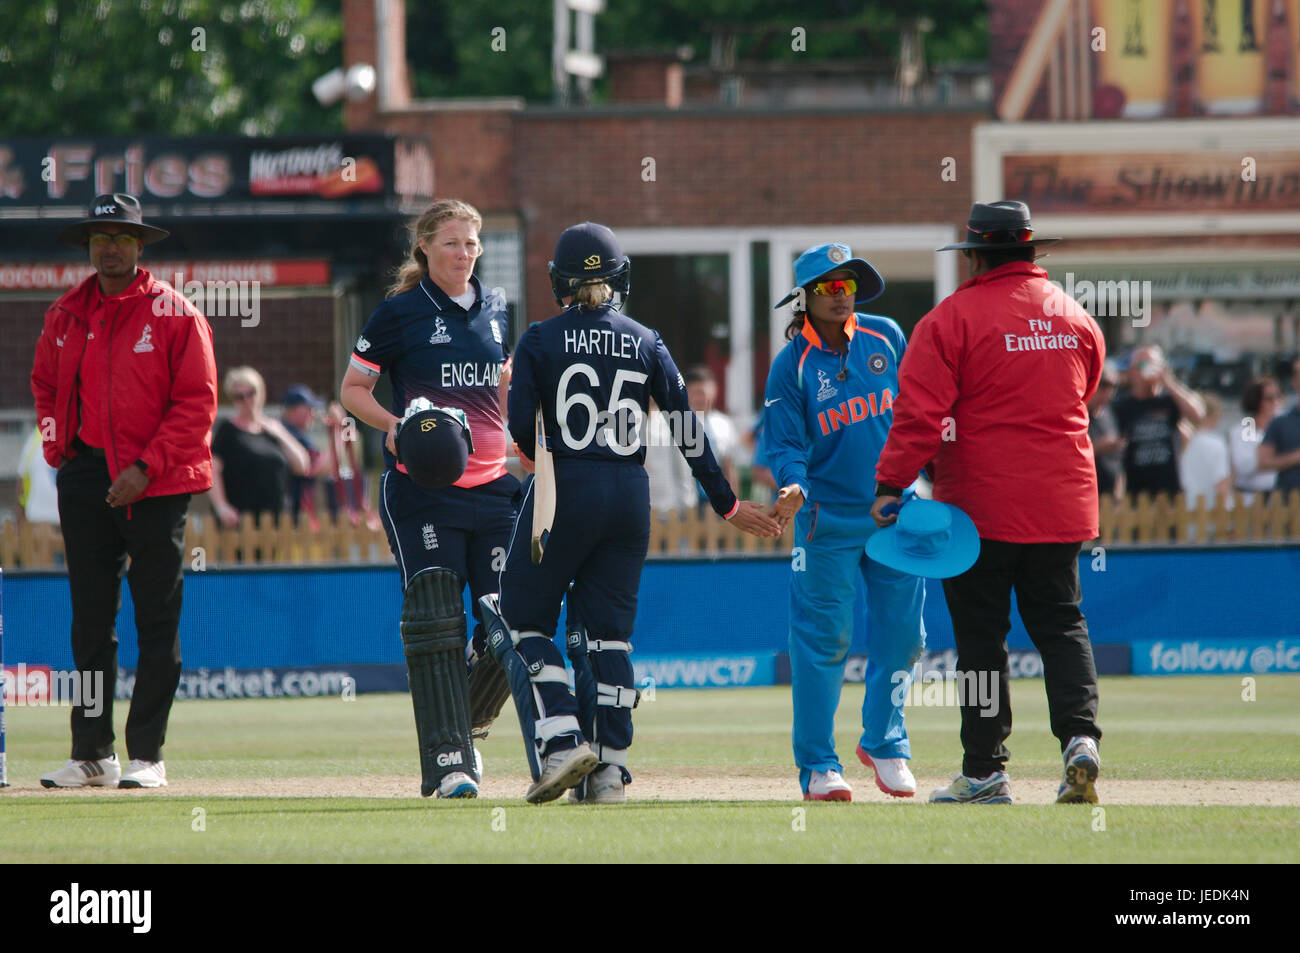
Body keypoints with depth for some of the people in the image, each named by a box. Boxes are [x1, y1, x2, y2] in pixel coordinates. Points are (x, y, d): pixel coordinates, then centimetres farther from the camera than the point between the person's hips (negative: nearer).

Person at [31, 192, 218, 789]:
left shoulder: (174, 315, -5)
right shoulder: (67, 315, 10)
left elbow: (197, 403, -8)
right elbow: (45, 383, 24)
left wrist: (146, 468, -15)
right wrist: (57, 446, 9)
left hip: (157, 486, -4)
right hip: (85, 480, 4)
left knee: (157, 621, -3)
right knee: (91, 621, 5)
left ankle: (147, 755, 1)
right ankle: (92, 756, 9)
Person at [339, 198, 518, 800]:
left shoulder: (495, 310, 12)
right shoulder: (402, 312, -2)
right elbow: (352, 389, 0)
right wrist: (393, 425, -17)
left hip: (492, 485, 5)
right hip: (422, 486, -5)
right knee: (435, 621, -10)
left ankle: (465, 728, 25)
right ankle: (446, 761, -11)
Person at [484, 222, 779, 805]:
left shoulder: (540, 341, -2)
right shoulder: (645, 344, 6)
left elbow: (521, 428, -10)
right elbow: (687, 428, 4)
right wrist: (726, 504, 10)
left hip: (562, 493, -3)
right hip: (630, 495, 3)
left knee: (521, 621, 7)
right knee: (606, 631, 9)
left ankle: (561, 742, -10)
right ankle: (609, 767, 3)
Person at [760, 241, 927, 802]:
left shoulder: (886, 338, 3)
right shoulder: (793, 364, -7)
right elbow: (784, 442, -10)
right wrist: (795, 488, -28)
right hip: (828, 519, -4)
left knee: (900, 634, 6)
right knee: (823, 640, -4)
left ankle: (884, 744, 26)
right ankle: (818, 767, 3)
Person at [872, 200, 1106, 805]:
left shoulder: (953, 318, -9)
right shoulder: (1076, 317, 9)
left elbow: (920, 412, -17)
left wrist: (891, 483, -17)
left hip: (981, 504, -4)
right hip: (1063, 502, 4)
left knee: (980, 634, 2)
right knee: (1060, 624, 9)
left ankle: (985, 772, 3)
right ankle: (1080, 737, -12)